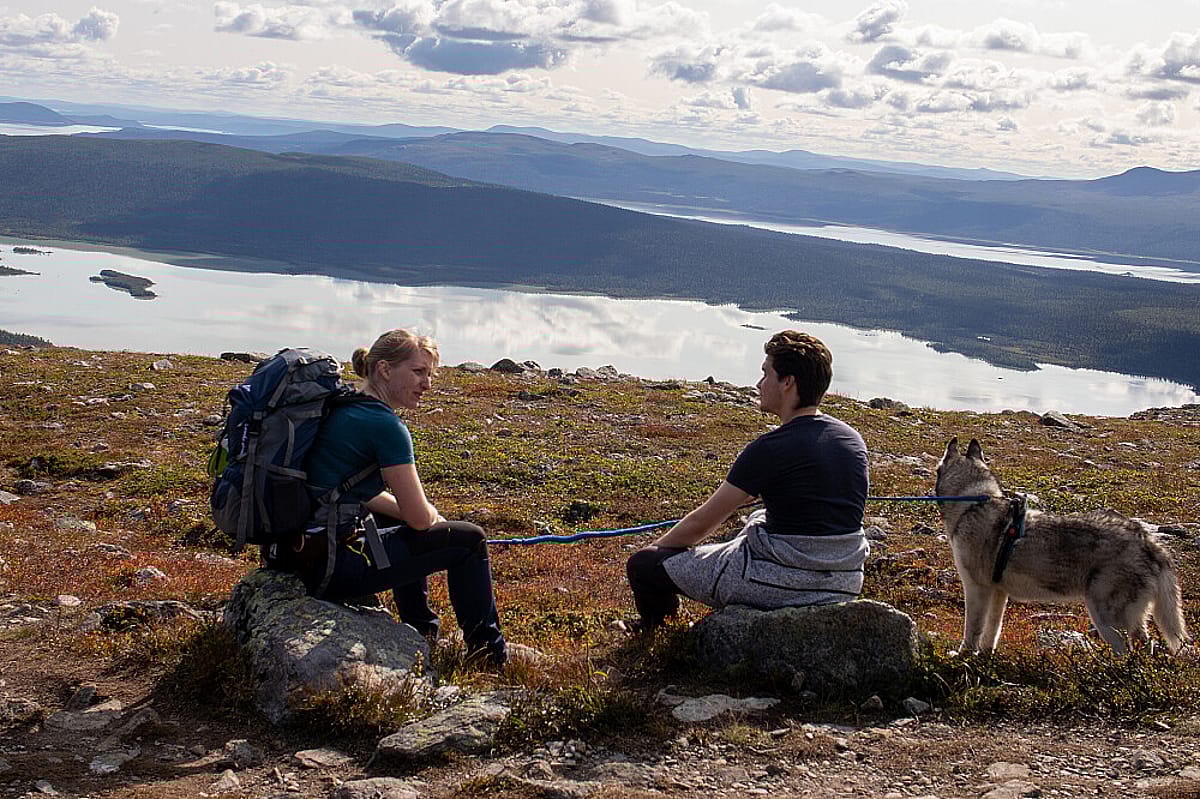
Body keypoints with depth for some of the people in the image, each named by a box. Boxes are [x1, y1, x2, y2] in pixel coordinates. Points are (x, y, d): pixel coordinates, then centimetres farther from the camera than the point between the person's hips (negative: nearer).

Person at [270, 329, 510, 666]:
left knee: (410, 530, 34)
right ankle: (489, 652, 17)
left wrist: (417, 512, 16)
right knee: (468, 539, 3)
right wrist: (436, 517, 11)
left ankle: (420, 633, 40)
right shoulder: (385, 425, -15)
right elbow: (420, 517, -12)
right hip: (333, 567, -10)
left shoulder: (344, 408, 12)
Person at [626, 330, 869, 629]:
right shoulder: (853, 439, 5)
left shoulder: (770, 449, -16)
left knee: (643, 565, -1)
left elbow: (701, 523, -8)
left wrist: (654, 549, 10)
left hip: (782, 586, -8)